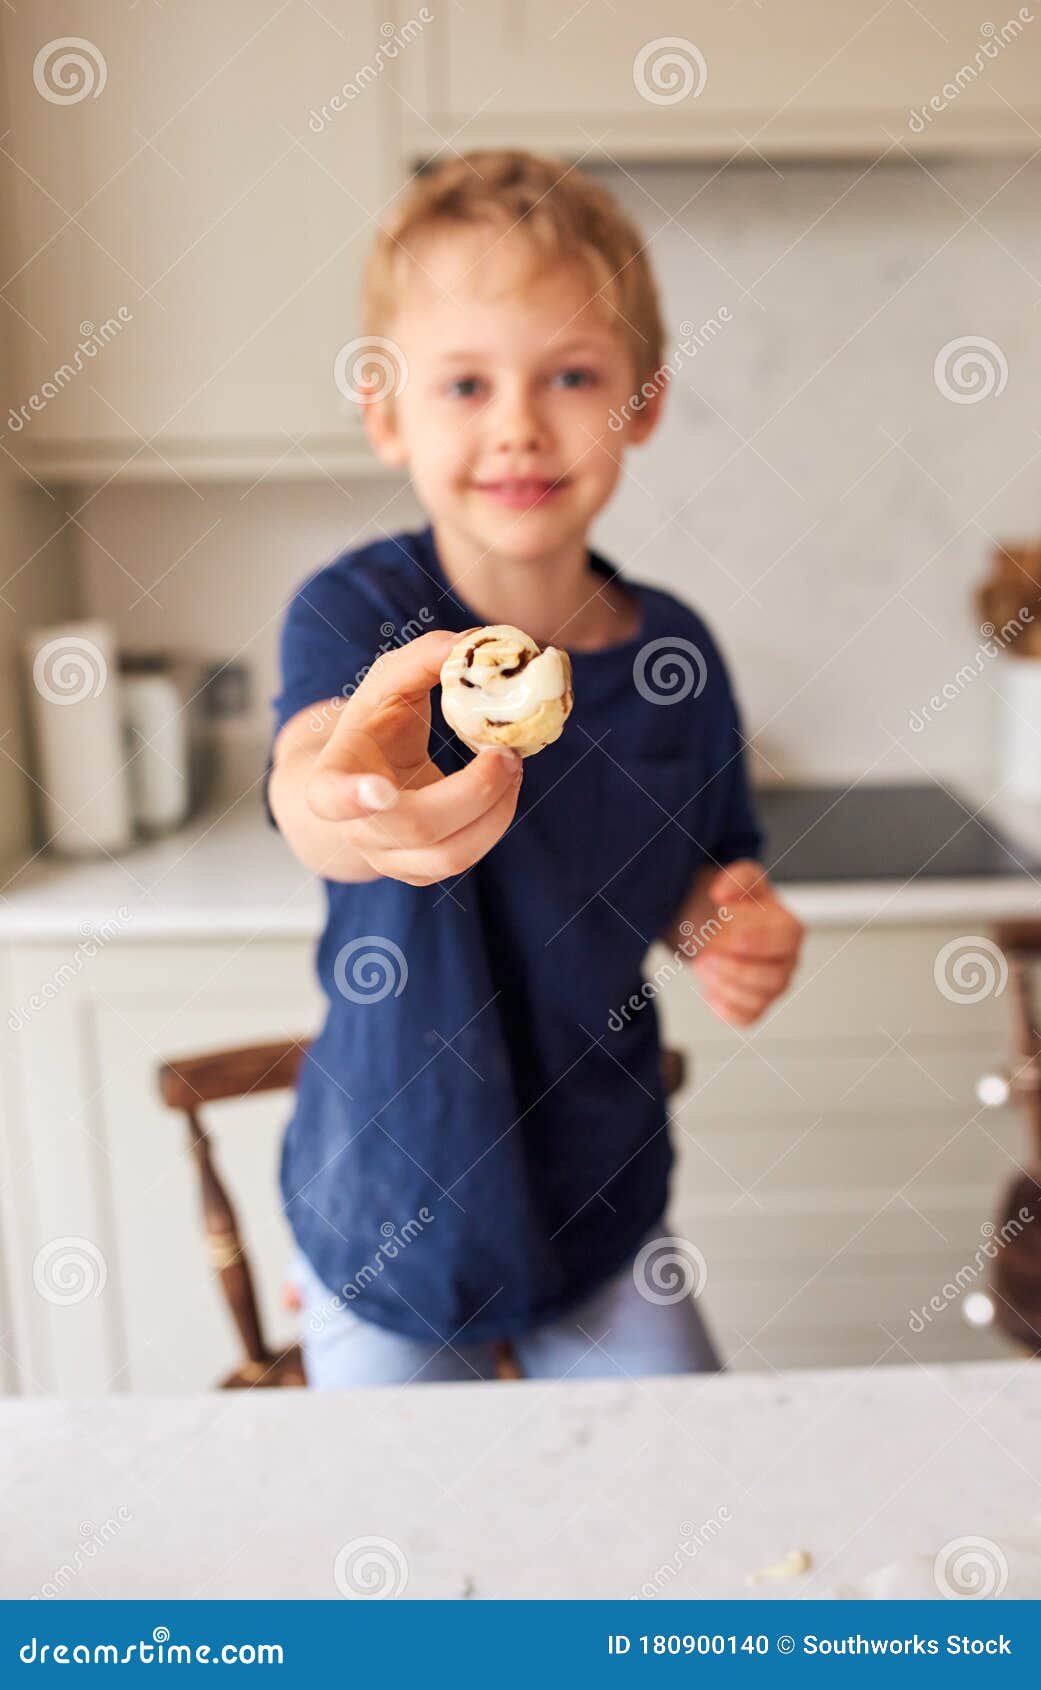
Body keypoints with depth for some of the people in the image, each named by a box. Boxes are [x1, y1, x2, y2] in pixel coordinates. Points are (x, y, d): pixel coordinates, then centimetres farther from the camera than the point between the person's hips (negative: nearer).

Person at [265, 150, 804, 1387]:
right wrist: (354, 801, -64)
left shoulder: (674, 648, -8)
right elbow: (309, 772, -41)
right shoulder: (356, 610, -19)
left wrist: (729, 931, -15)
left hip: (603, 1203, 2)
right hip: (387, 1219, -2)